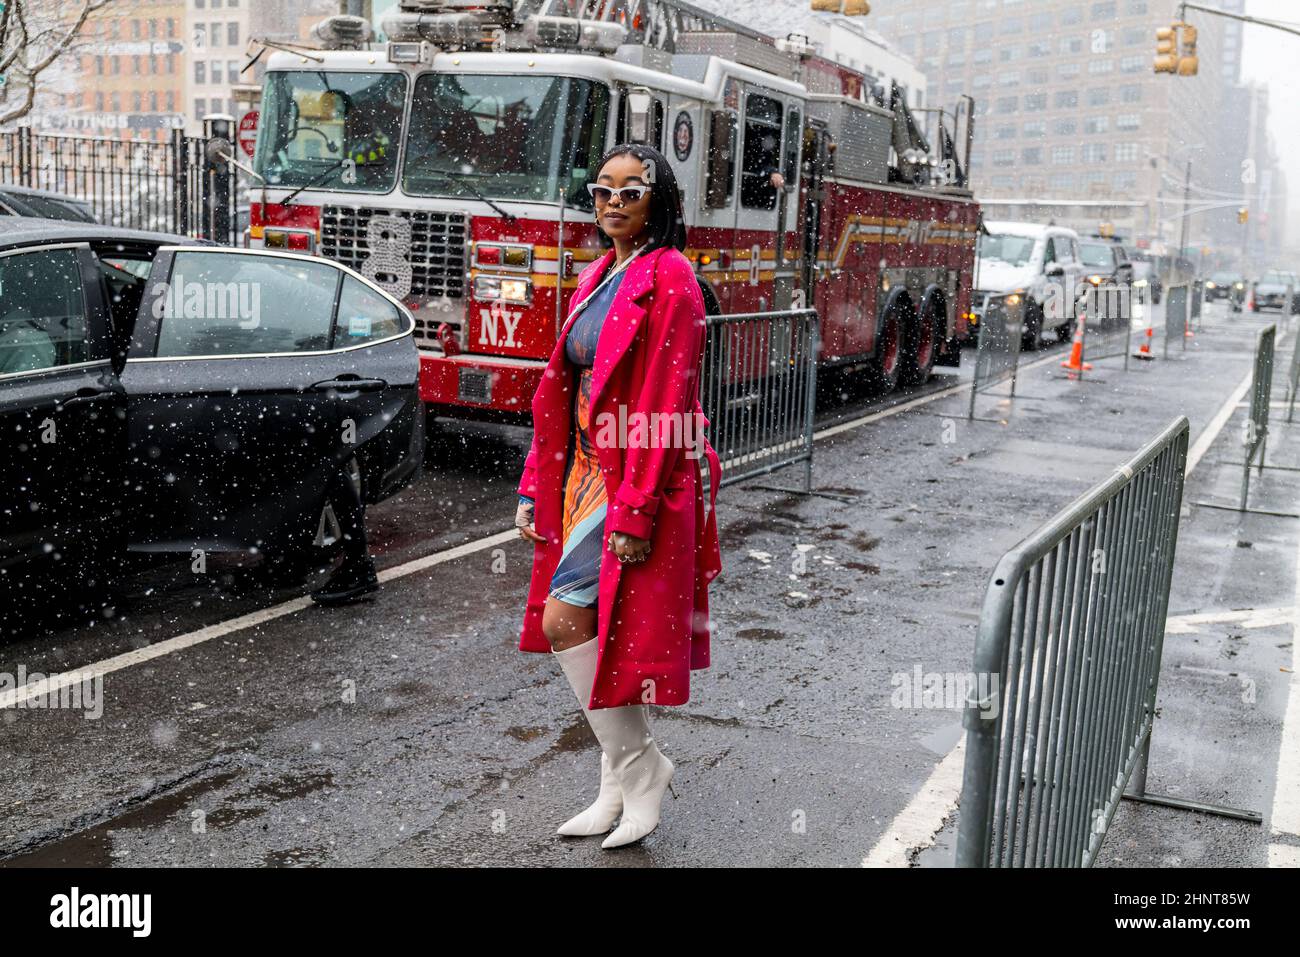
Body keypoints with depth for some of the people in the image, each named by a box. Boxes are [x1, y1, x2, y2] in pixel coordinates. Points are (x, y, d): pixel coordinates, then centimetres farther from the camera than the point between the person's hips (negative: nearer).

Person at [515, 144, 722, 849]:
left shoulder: (668, 279, -11)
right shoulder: (596, 277, 14)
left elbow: (663, 404, -17)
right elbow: (562, 388, 13)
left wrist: (636, 510, -21)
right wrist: (537, 489, 10)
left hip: (638, 476, -8)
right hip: (586, 471, 8)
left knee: (565, 619, -10)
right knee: (599, 632, 11)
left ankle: (639, 764, 7)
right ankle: (621, 787, 24)